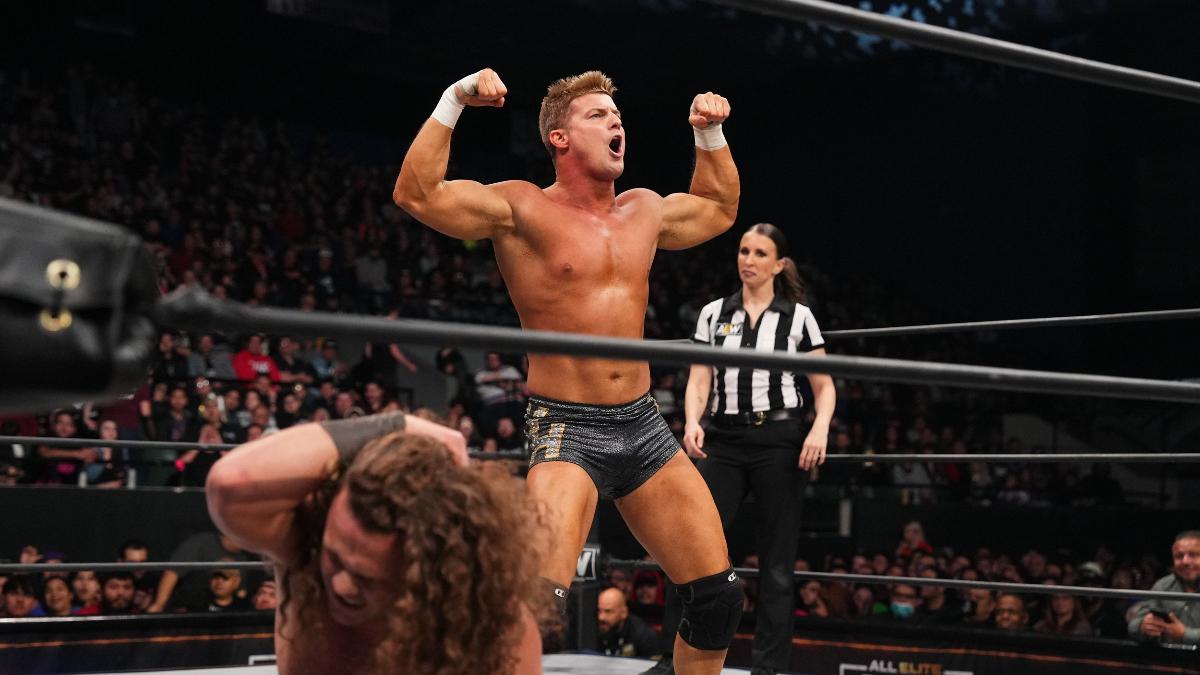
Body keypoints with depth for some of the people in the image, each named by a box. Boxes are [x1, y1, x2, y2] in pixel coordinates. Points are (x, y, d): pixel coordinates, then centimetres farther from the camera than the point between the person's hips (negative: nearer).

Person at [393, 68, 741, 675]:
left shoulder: (645, 210, 13)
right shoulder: (523, 209, -5)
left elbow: (718, 209, 33)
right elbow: (416, 194, -17)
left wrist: (709, 134, 22)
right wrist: (453, 102, -20)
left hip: (643, 425, 6)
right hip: (567, 431, -6)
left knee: (719, 598, 7)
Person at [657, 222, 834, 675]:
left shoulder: (798, 316, 3)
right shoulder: (713, 314, 9)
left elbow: (824, 386, 5)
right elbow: (698, 382, 5)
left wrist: (820, 430, -13)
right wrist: (692, 422, -14)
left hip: (779, 441, -2)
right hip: (724, 440, 2)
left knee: (777, 561, 2)